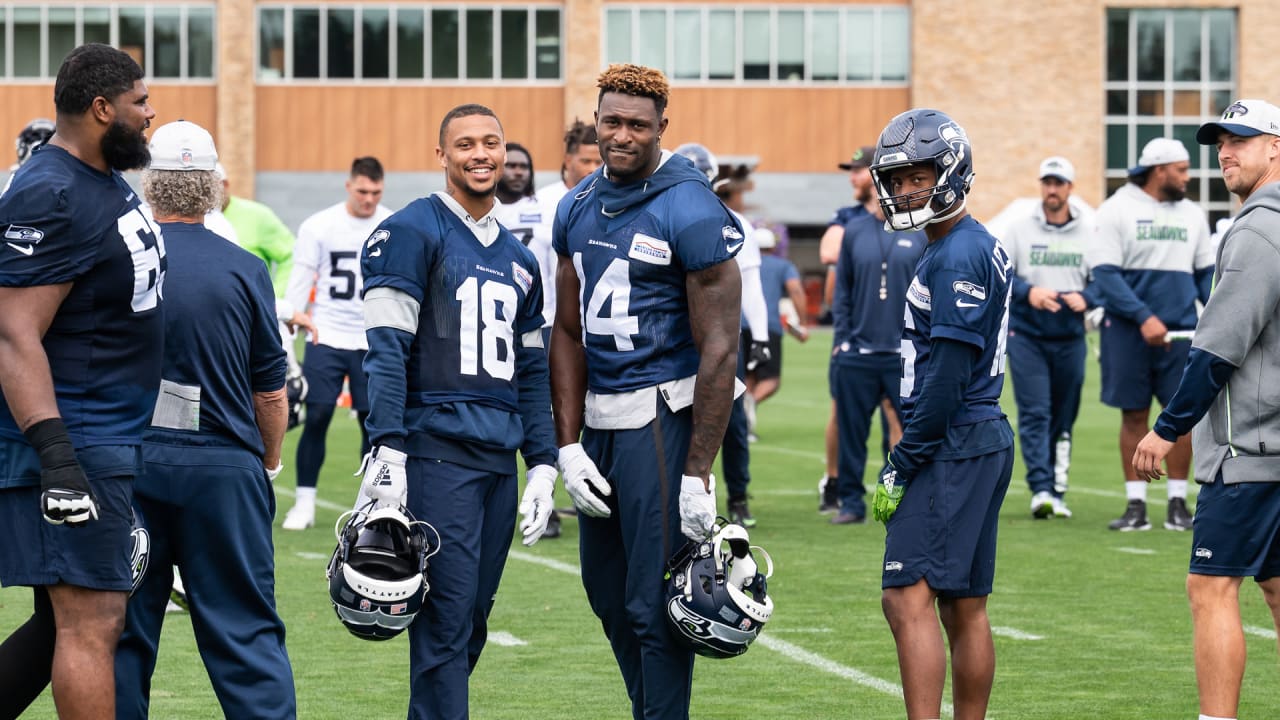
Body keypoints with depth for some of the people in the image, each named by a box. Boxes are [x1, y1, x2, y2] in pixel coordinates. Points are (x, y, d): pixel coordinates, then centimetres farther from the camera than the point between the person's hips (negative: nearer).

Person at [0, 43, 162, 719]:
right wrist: (55, 454, -31)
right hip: (74, 442, -10)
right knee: (93, 622, -9)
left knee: (68, 621, 13)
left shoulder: (108, 182, 14)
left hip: (112, 435, 10)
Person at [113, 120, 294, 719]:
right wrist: (270, 463, 19)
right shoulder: (244, 271, -2)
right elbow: (271, 390, 4)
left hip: (129, 463, 1)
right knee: (246, 631, 1)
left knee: (124, 631, 8)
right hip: (223, 466, -1)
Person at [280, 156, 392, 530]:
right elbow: (300, 280, 1)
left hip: (375, 343, 1)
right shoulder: (318, 227, -2)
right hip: (327, 337, -1)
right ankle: (304, 504, 4)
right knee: (316, 418, -5)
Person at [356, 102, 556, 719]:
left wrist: (543, 465, 15)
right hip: (437, 452, -7)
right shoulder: (413, 233, -3)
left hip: (499, 457, 7)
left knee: (472, 622, 8)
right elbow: (387, 350, -10)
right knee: (446, 621, -10)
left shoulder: (518, 258, 19)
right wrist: (387, 452, -18)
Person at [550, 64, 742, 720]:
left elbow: (719, 350, -14)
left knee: (654, 603, -5)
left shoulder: (691, 212, -13)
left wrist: (698, 473, -17)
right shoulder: (577, 209, 8)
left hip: (660, 416, -7)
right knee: (608, 594, 15)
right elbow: (568, 332, 13)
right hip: (597, 418, 7)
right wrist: (568, 445, 5)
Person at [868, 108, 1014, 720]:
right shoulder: (977, 249, 17)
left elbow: (948, 376, -19)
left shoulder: (957, 257, -14)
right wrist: (910, 459, 17)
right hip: (983, 440, 11)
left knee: (908, 598, -14)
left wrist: (900, 468, -15)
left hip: (952, 443, -11)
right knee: (963, 609, 12)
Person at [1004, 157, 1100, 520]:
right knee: (1034, 413, -11)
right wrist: (1028, 292, -15)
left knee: (1063, 418, 6)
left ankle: (1057, 492, 13)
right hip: (1026, 335, -2)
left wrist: (1085, 298, -13)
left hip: (1070, 337, 2)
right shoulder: (1019, 227, 4)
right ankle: (1040, 489, -18)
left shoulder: (1089, 230, 5)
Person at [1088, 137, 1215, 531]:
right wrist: (1144, 317, -19)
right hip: (1128, 331, -3)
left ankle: (1178, 503, 8)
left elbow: (1206, 273, 17)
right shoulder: (1117, 210, -3)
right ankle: (1135, 505, 8)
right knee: (1134, 415, 3)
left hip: (1180, 331, 3)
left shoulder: (1192, 214, 12)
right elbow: (1105, 272, -10)